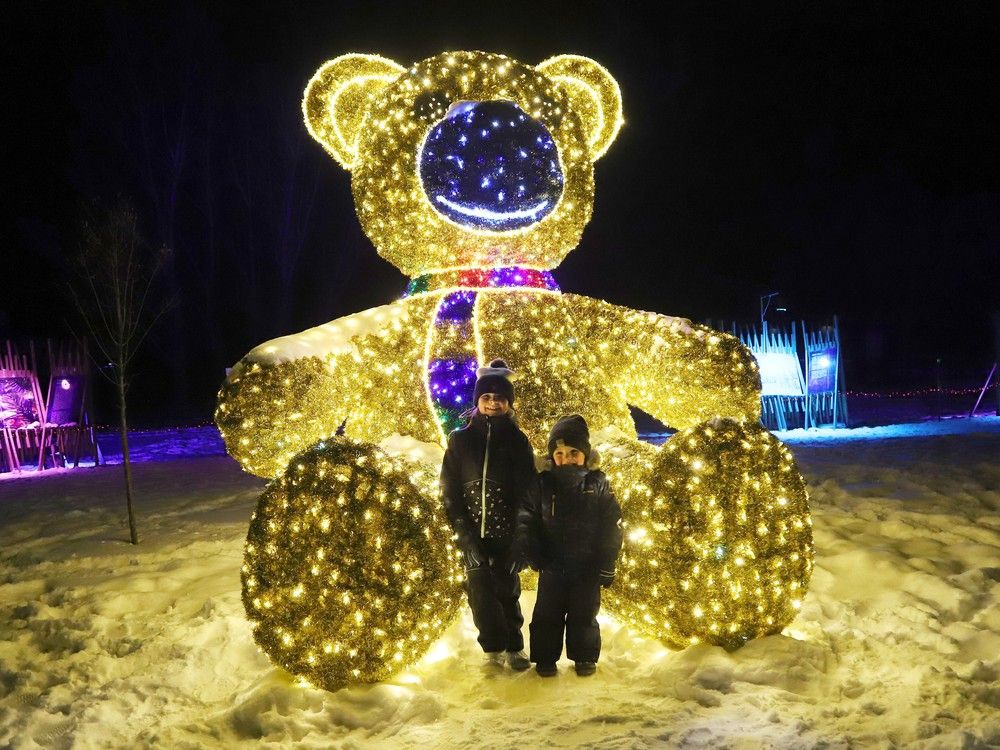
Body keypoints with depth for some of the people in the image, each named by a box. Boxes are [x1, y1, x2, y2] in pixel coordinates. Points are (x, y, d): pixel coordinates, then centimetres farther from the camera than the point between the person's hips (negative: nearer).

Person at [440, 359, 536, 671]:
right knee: (480, 592, -2)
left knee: (507, 590, 2)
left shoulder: (517, 441, 3)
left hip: (507, 533, 0)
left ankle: (514, 647, 20)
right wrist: (466, 534, -9)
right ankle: (494, 648, 16)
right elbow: (449, 491, 0)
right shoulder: (461, 440, 3)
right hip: (474, 534, 1)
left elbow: (528, 492, 0)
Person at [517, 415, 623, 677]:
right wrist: (533, 555, -12)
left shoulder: (599, 484, -7)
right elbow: (526, 522, -2)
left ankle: (585, 657, 27)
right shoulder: (542, 484, -5)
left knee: (584, 614, 11)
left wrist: (606, 566, -6)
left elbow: (612, 528, -5)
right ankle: (545, 658, 24)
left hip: (587, 567, -1)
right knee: (547, 614, 10)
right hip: (552, 567, 1)